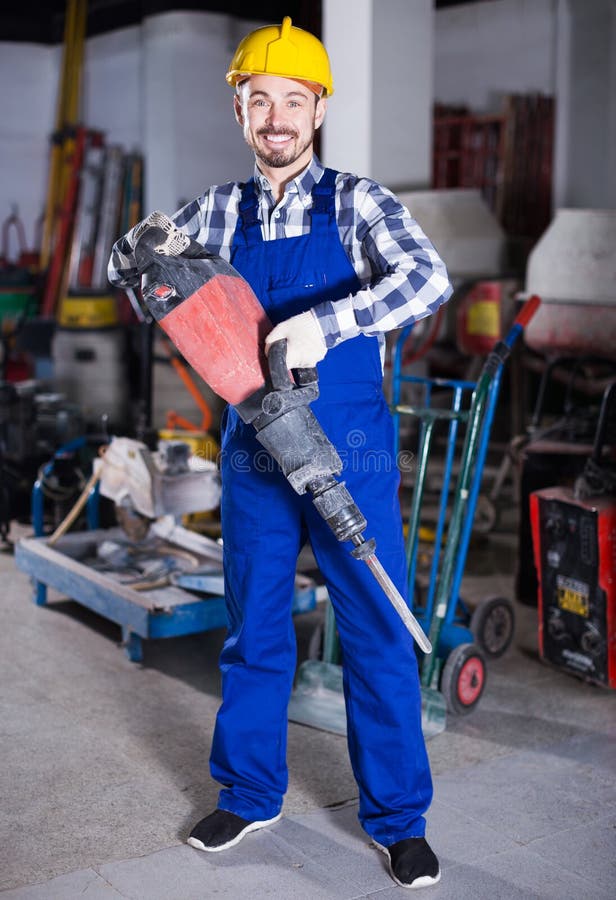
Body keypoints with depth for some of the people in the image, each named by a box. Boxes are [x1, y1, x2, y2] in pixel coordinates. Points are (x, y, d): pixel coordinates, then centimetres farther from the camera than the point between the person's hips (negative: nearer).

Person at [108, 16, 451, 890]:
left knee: (378, 636, 3)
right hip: (254, 457, 3)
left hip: (350, 456, -3)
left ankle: (399, 818, 18)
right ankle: (249, 794, 31)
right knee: (252, 631, 13)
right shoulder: (221, 210, 8)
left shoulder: (356, 201, -2)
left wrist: (325, 322, -32)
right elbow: (123, 267, 16)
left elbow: (428, 278, -18)